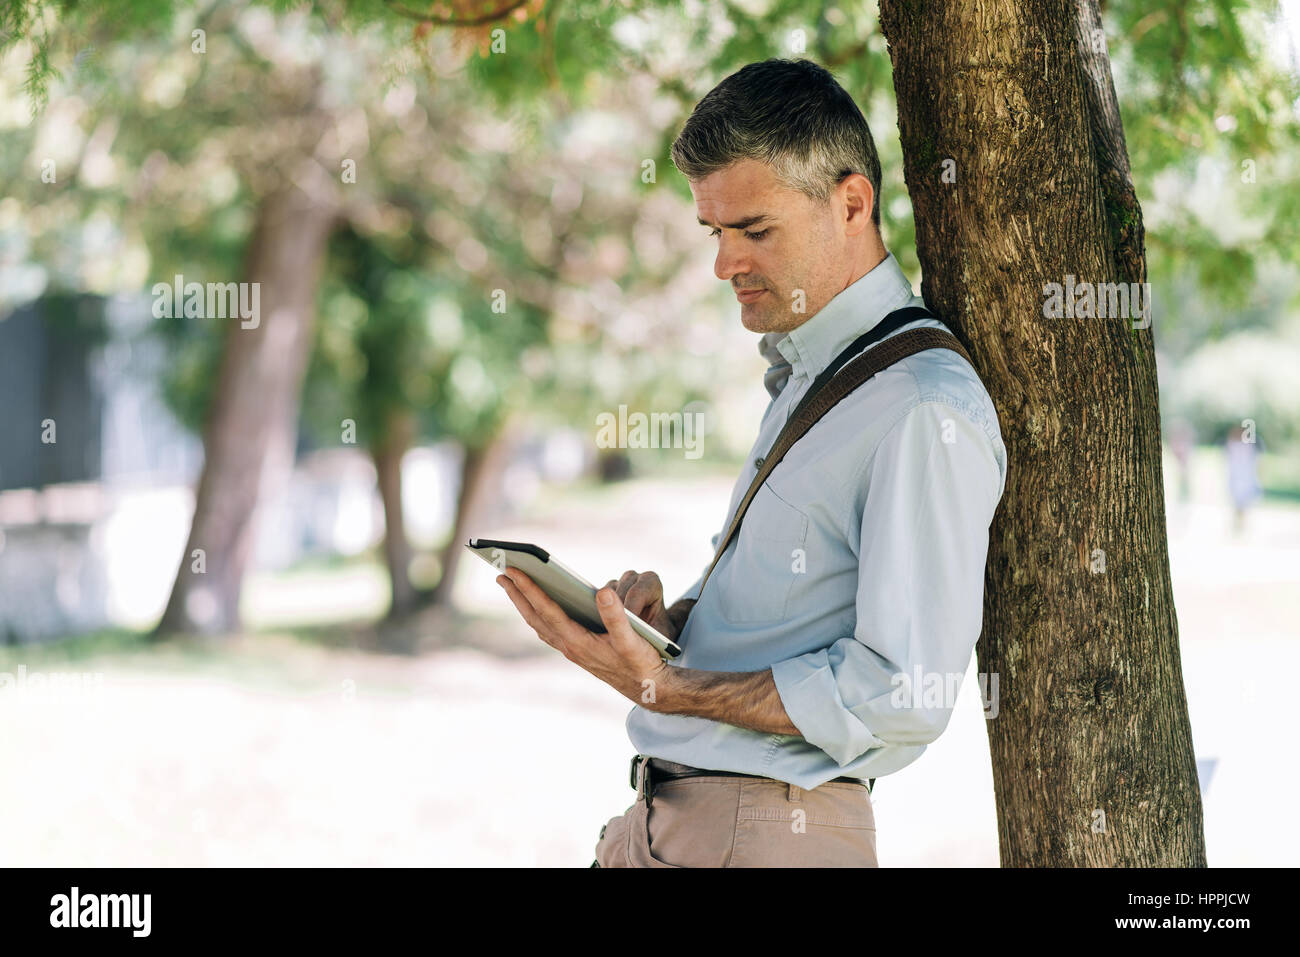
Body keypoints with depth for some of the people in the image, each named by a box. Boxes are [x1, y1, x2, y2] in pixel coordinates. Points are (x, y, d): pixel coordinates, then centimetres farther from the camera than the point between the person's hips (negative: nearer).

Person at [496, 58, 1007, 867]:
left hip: (769, 831, -8)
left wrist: (665, 687, -20)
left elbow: (905, 698, -21)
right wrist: (666, 616, 0)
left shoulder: (928, 411, -17)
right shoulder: (802, 373, 15)